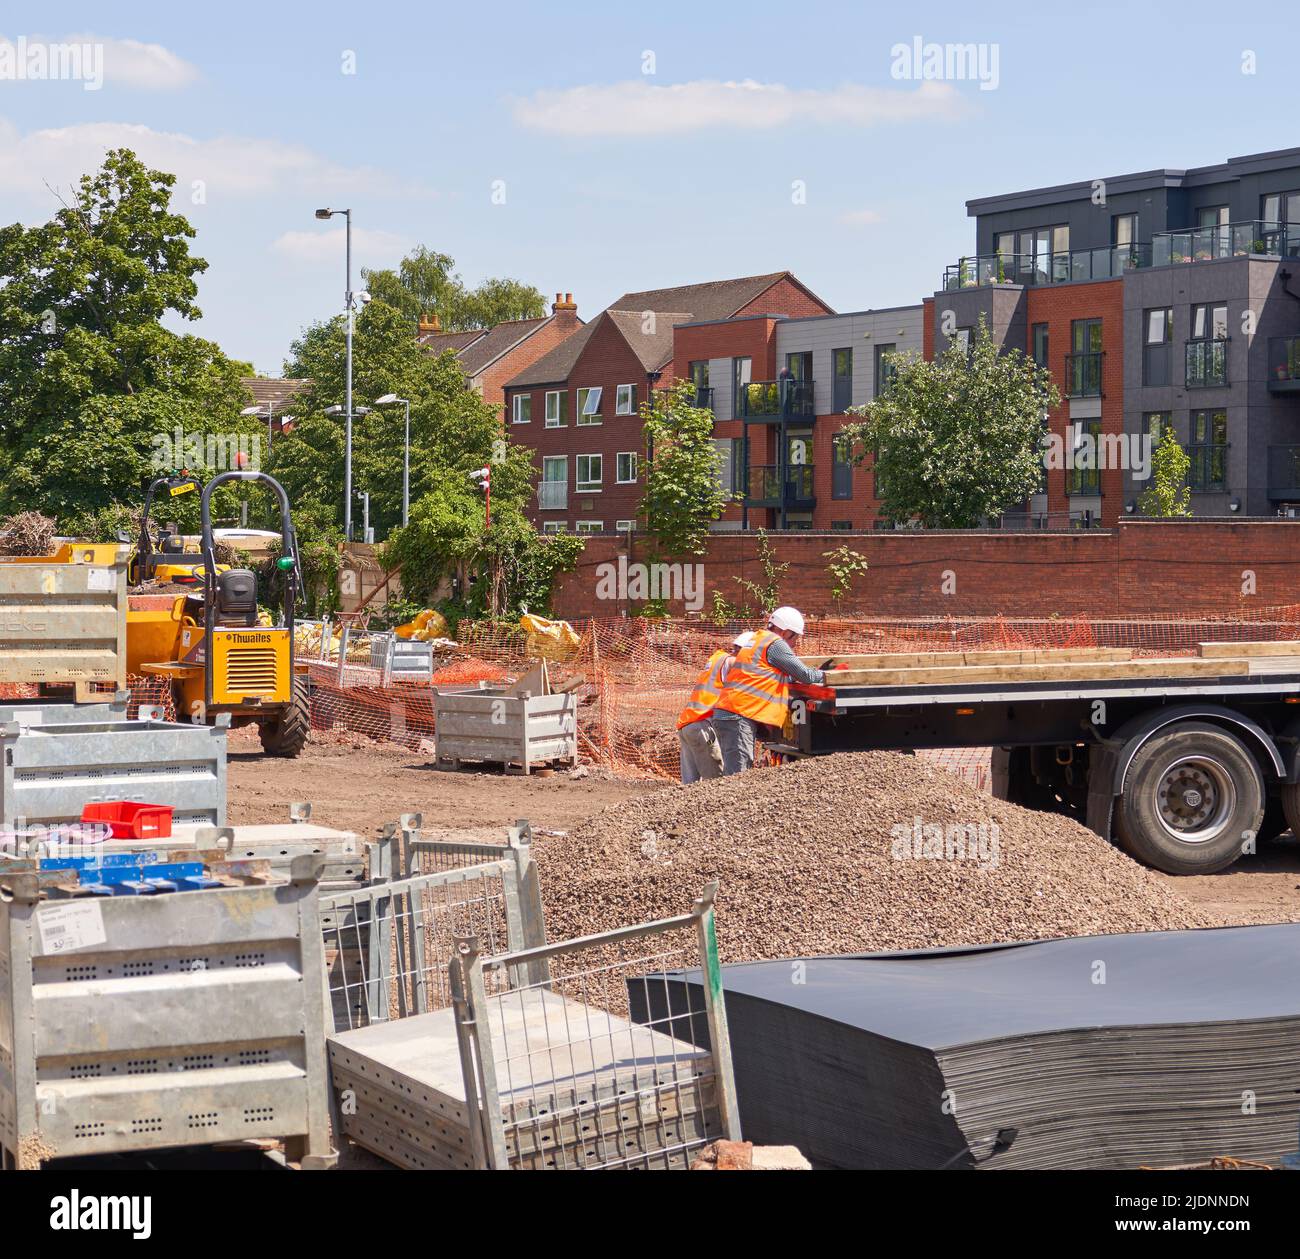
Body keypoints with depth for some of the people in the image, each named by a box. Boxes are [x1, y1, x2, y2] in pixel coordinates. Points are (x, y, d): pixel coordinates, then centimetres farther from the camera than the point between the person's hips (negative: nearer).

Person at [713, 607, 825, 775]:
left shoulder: (757, 641, 26)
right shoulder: (776, 644, -4)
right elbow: (804, 675, -2)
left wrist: (814, 674, 25)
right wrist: (823, 676, 17)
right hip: (739, 717, -10)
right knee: (737, 777, -15)